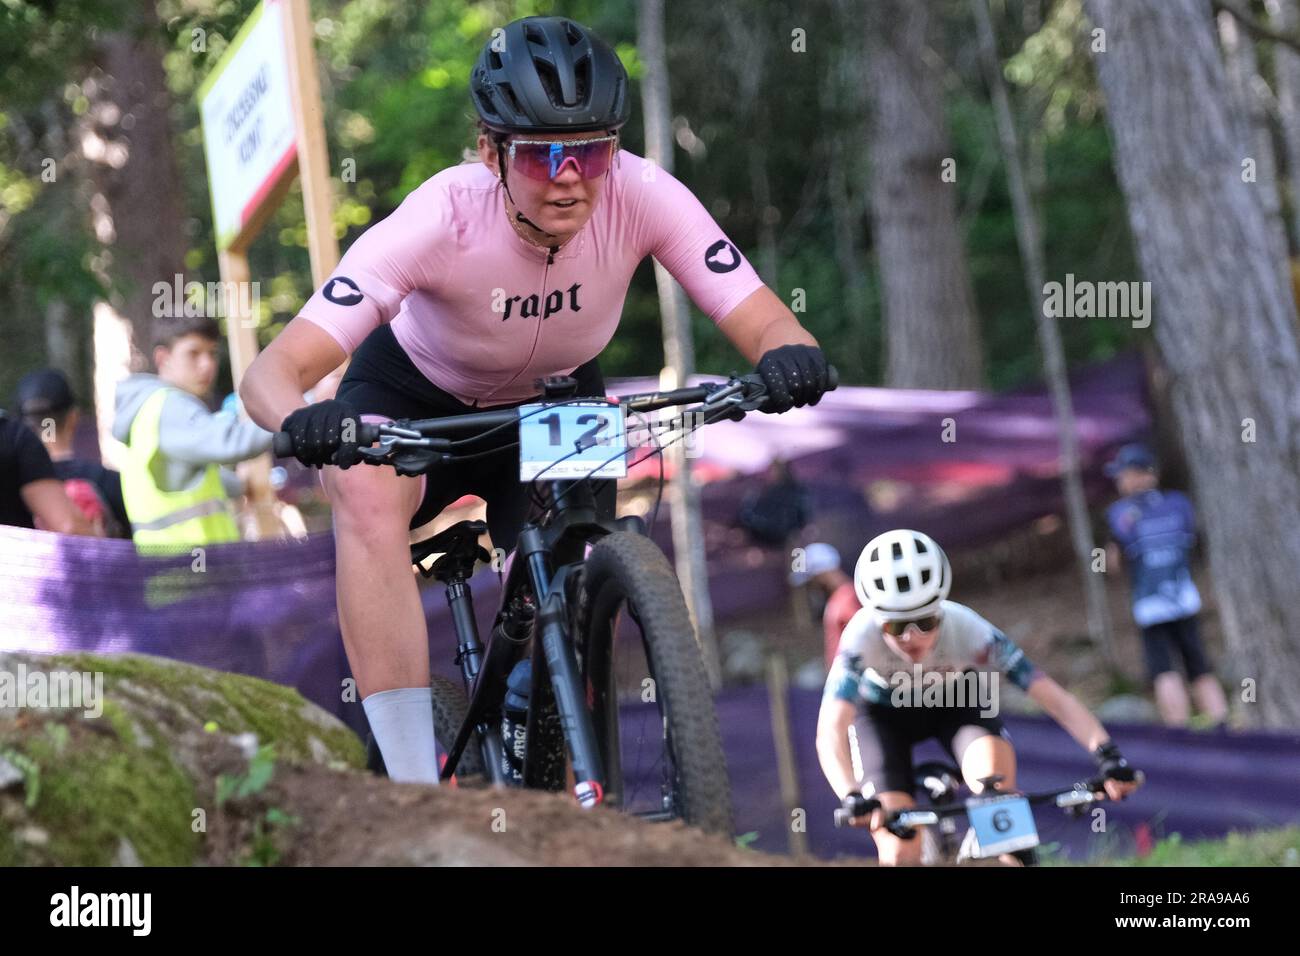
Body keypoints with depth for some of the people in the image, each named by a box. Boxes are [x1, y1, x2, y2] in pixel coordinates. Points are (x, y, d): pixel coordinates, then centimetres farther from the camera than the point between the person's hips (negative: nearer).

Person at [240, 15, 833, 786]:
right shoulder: (442, 221, -36)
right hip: (415, 395, -3)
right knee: (367, 495, -35)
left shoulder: (641, 197, -30)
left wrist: (790, 360, -57)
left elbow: (763, 323, -33)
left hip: (555, 405, 3)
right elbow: (273, 371, -41)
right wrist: (303, 423, -64)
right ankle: (414, 781, -33)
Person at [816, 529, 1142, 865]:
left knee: (995, 775, -33)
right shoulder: (862, 637, -38)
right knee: (901, 854, -16)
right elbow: (830, 731, -48)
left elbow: (1053, 696, -37)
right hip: (882, 712, 0)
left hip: (953, 703, 1)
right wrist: (852, 797, -65)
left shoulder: (968, 631, -35)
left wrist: (1107, 753, -51)